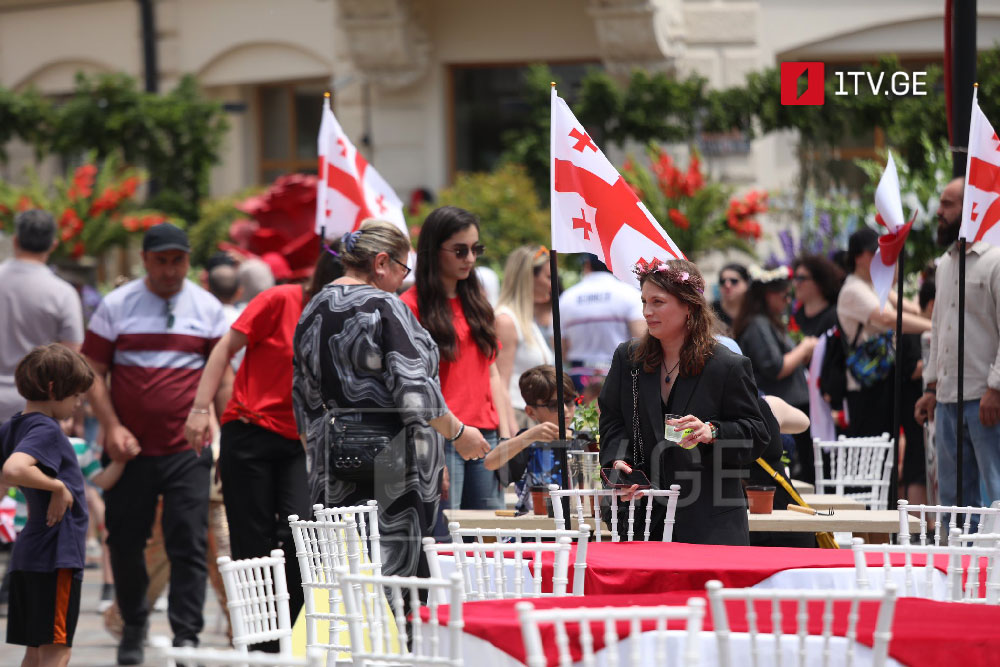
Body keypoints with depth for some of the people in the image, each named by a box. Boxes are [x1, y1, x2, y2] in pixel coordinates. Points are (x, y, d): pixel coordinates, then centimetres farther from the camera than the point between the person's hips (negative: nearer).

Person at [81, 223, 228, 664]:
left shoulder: (207, 308, 6)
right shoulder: (116, 306, 3)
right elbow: (93, 372, 3)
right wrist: (112, 427, -8)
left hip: (188, 449, -1)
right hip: (130, 447, 1)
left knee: (189, 545, -7)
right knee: (125, 542, 8)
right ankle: (133, 626, 28)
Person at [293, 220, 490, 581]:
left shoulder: (312, 312, 12)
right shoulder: (386, 308, -11)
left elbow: (304, 402, 16)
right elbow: (414, 391, -16)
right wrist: (458, 432, -4)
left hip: (332, 467, 7)